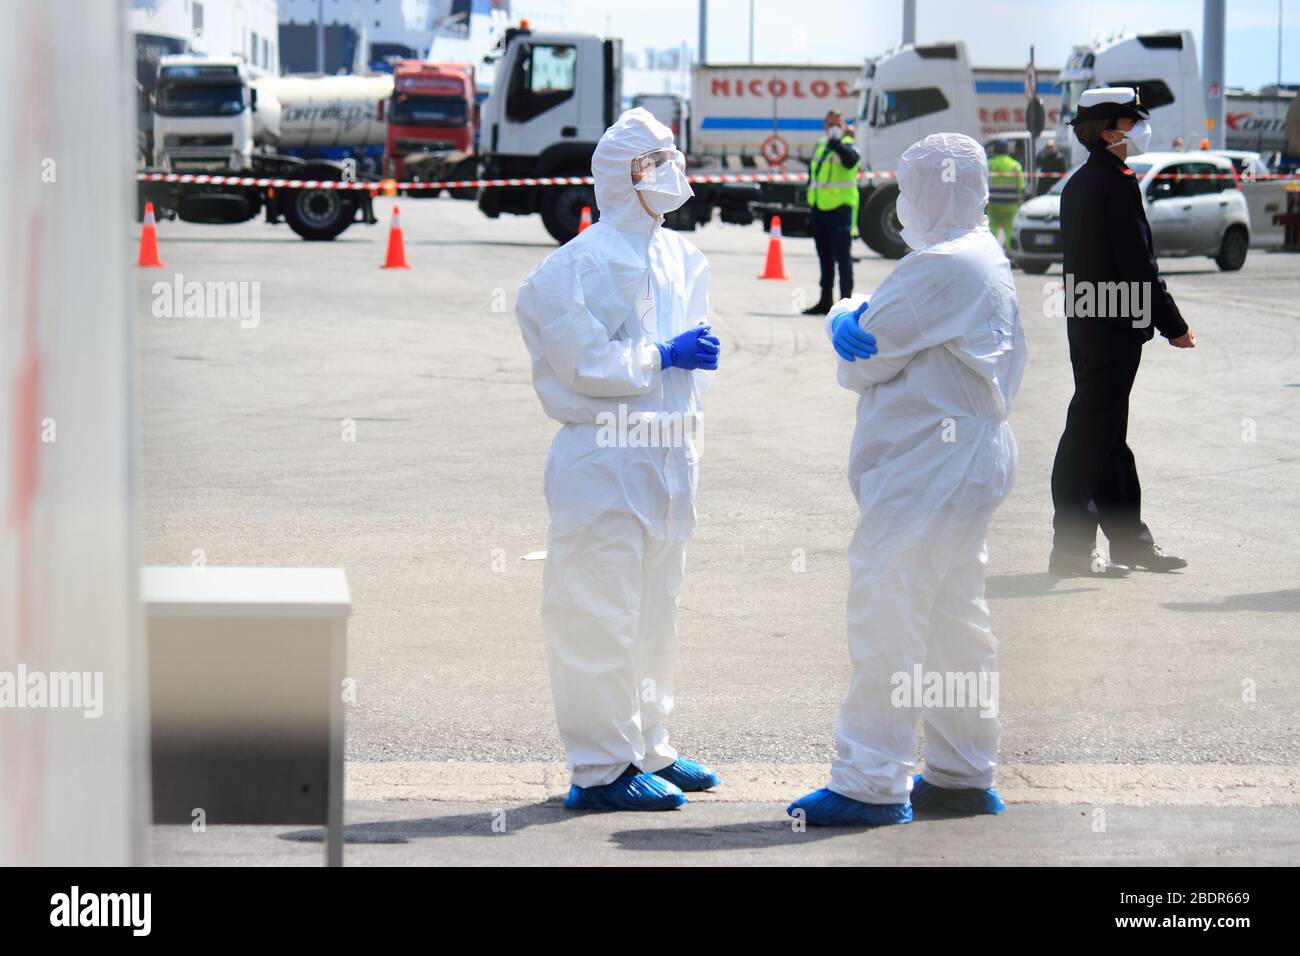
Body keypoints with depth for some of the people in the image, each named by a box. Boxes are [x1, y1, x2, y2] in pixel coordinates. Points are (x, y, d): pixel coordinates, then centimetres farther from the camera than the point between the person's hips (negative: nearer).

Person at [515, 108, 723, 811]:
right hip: (607, 457, -9)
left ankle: (646, 748, 29)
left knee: (654, 613, 18)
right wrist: (663, 356, -16)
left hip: (667, 455, 9)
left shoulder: (679, 257, 13)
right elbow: (584, 361, -19)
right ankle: (601, 769, 2)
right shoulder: (586, 263, -14)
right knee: (601, 615, -4)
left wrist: (700, 347, 1)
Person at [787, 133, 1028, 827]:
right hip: (970, 459, 11)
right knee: (953, 619, 15)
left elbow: (861, 360, -13)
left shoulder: (943, 267, -17)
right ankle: (963, 775, 21)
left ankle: (870, 785, -7)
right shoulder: (990, 262, 16)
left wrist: (842, 319, 4)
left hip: (927, 467, -11)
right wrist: (860, 322, -9)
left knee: (884, 618, -8)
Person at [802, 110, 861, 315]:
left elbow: (851, 160, -29)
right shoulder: (820, 146, 17)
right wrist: (811, 201, 19)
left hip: (840, 208, -8)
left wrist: (836, 142, -39)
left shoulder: (847, 146, -5)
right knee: (825, 257, 13)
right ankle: (825, 300, 20)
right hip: (819, 209, 8)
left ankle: (846, 300, -5)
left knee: (843, 257, -6)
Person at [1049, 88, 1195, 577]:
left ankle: (1129, 540, 22)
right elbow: (1138, 263, -19)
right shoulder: (1117, 184, -16)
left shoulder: (1078, 183, 13)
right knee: (1092, 434, -5)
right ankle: (1073, 549, -2)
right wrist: (1174, 325, -12)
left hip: (1086, 323, 10)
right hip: (1115, 329, -10)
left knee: (1107, 437, 14)